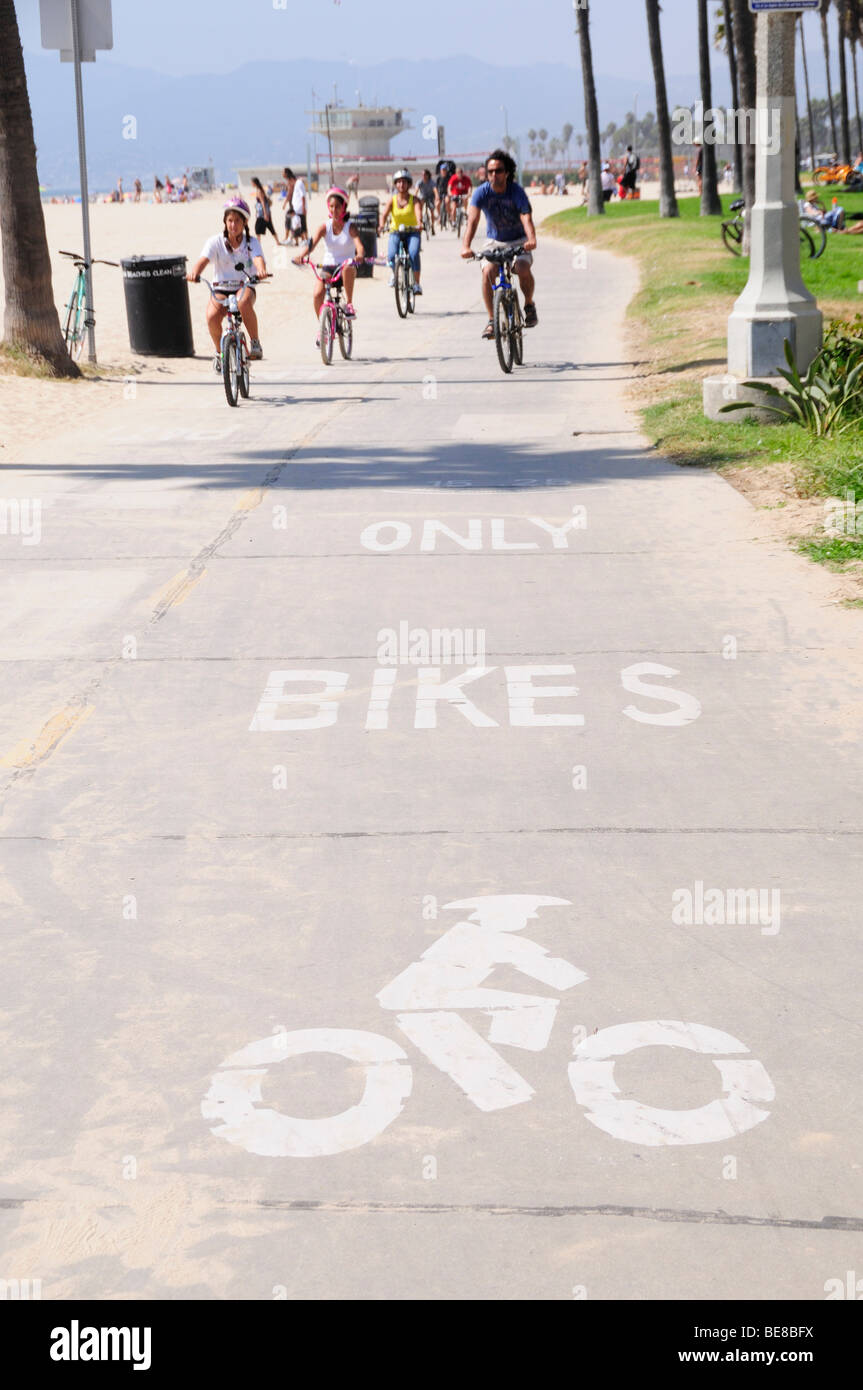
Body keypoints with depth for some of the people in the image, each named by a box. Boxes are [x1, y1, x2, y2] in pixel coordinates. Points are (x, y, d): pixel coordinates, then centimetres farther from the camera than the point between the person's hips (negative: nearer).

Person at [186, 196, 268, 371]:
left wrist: (261, 270, -46)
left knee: (243, 303, -38)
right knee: (212, 316, -31)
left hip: (244, 286, 0)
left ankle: (255, 343, -17)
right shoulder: (216, 242, -2)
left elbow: (258, 258, -21)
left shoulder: (251, 242, -1)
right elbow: (203, 259, -19)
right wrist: (194, 271, -43)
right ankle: (219, 352, -2)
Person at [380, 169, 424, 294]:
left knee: (414, 254, -29)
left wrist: (419, 223, -43)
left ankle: (416, 284, -20)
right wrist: (382, 225, -36)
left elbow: (418, 212, -21)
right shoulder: (392, 200, 1)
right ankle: (393, 272, 12)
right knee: (392, 255, -24)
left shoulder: (414, 200, -2)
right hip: (395, 232, 1)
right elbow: (385, 213, -15)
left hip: (412, 232, -1)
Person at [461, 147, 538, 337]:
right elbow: (472, 220, -27)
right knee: (488, 272, -24)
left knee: (523, 269, -29)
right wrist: (465, 246, -44)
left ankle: (529, 305, 0)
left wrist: (531, 239, -52)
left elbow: (526, 218, -31)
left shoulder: (517, 191, -19)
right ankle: (492, 320, -13)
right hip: (494, 241, 1)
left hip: (518, 241, -1)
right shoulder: (481, 192, -15)